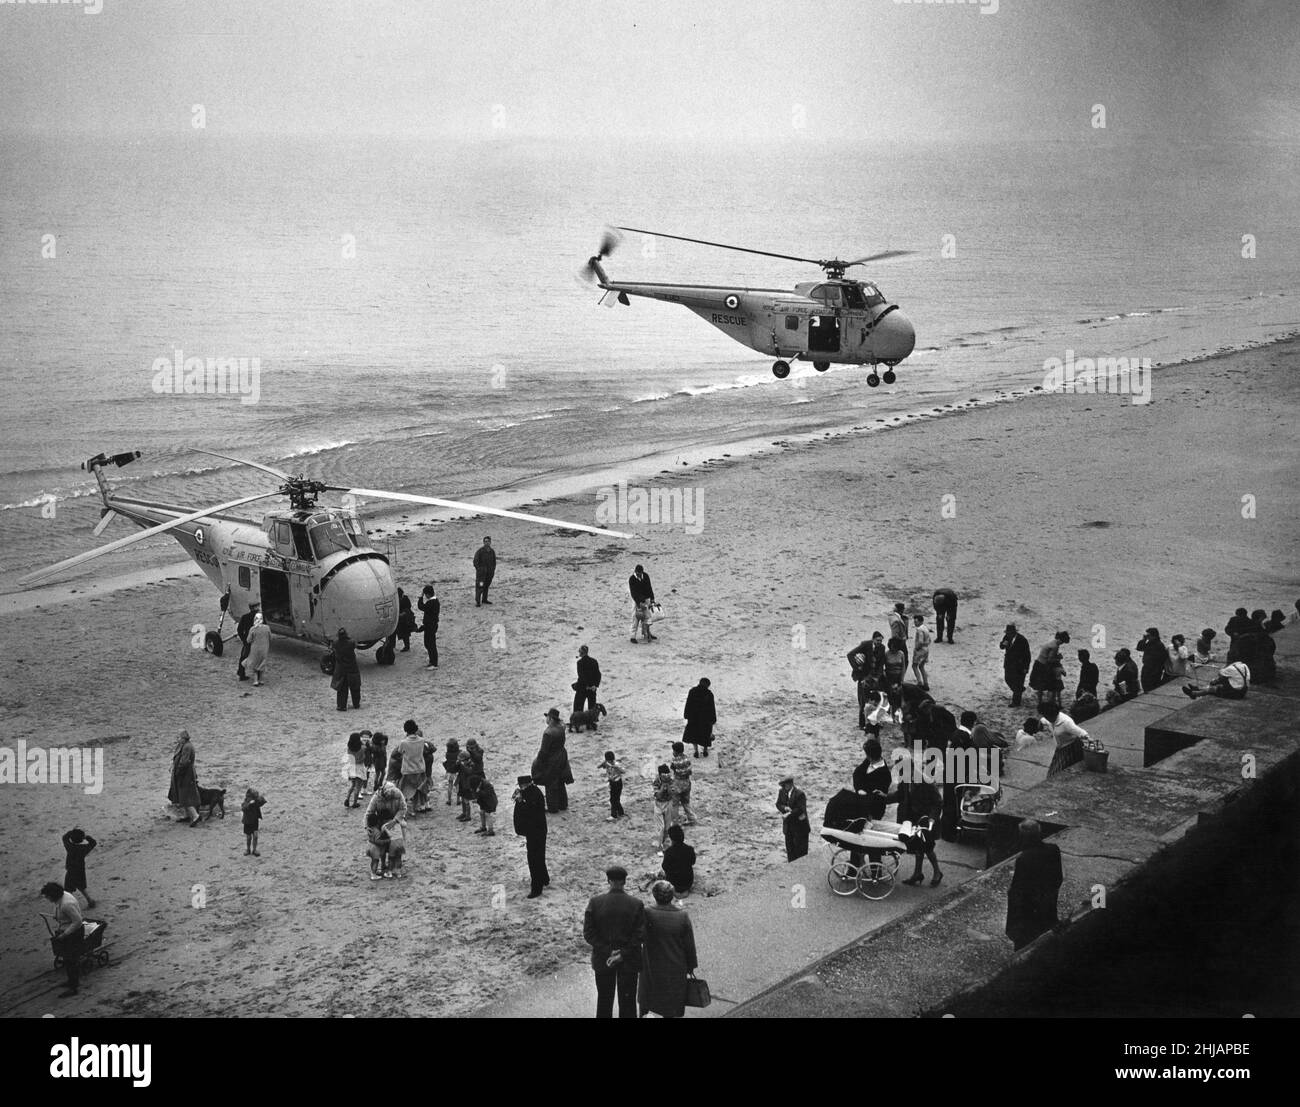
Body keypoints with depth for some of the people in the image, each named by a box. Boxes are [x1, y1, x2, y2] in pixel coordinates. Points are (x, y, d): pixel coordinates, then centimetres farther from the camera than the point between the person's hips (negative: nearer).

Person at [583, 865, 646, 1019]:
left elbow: (588, 933, -12)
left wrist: (607, 952, -11)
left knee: (604, 1000, 18)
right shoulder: (636, 904, -13)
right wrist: (623, 954, -13)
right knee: (627, 1002, 13)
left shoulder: (595, 903, -12)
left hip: (602, 960, 1)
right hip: (629, 961, -1)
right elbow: (640, 935, -15)